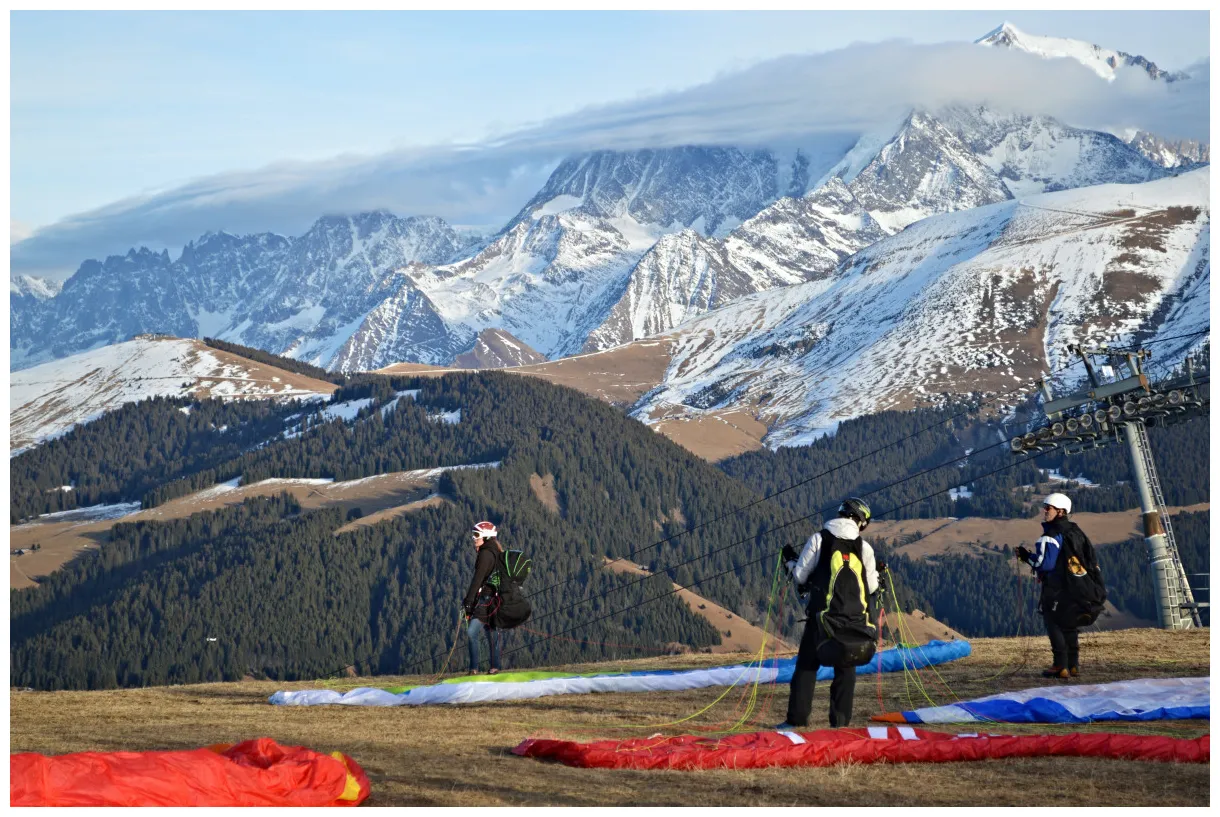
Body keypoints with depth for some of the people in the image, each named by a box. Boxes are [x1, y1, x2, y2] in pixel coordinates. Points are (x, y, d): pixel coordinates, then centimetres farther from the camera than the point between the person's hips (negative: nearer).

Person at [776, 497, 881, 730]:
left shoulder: (819, 539, -3)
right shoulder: (865, 548, 1)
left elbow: (801, 576, -2)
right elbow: (871, 587, 6)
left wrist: (791, 560, 17)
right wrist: (876, 573, 27)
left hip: (821, 614, -1)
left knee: (807, 665, 5)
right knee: (846, 667, 11)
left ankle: (797, 719, 0)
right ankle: (840, 721, 7)